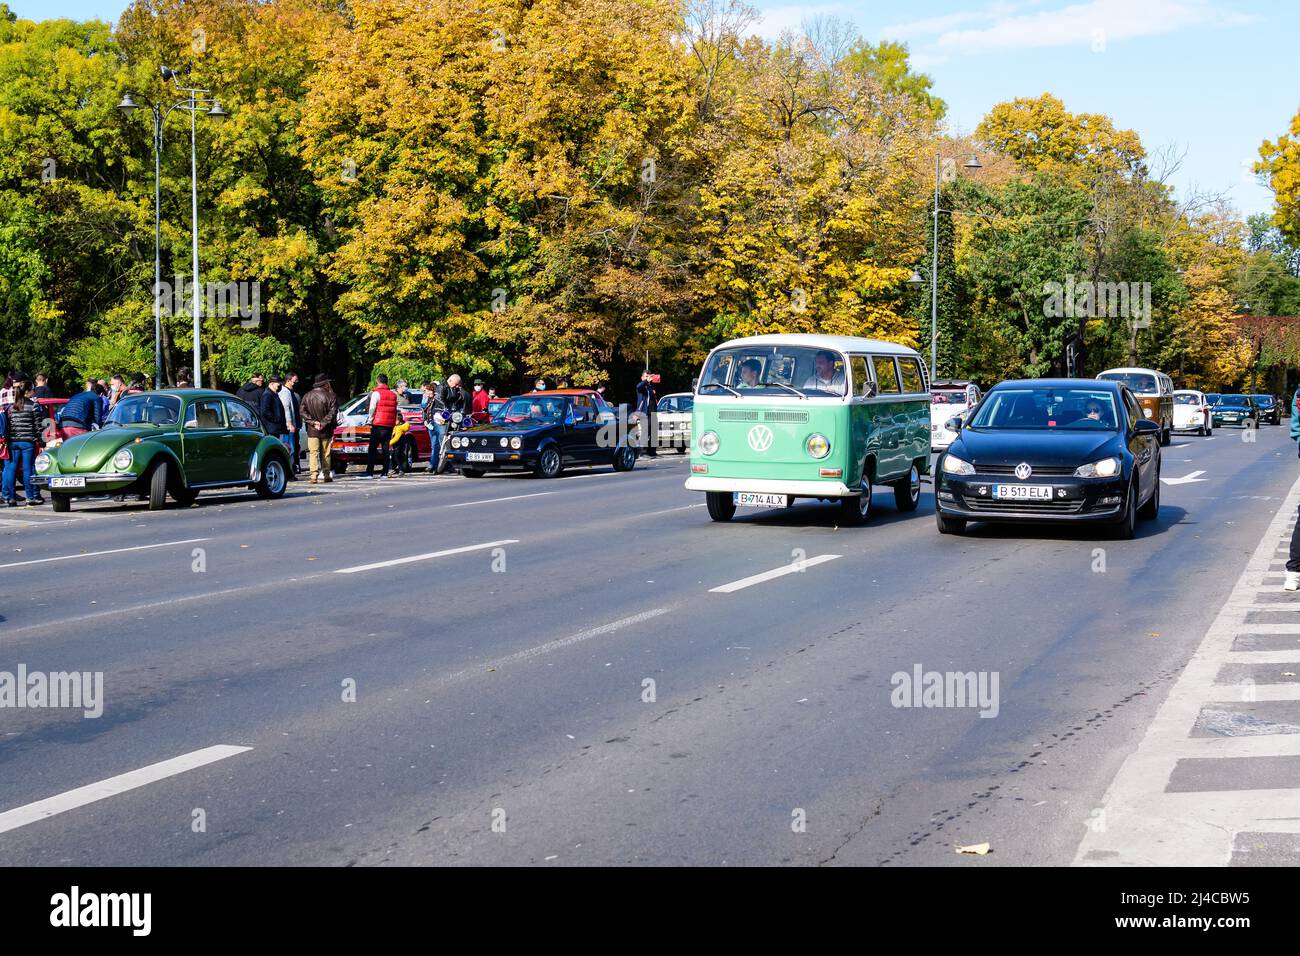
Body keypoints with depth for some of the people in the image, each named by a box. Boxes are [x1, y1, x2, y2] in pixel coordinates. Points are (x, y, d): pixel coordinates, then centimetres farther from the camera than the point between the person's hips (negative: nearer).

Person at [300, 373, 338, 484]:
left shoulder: (307, 396, 3)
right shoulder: (330, 396, -7)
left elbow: (302, 411, -3)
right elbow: (333, 412, -13)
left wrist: (313, 422, -7)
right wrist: (324, 423, -10)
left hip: (312, 430, 1)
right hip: (326, 431, -1)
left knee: (313, 453, 1)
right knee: (326, 454, 10)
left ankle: (314, 476, -10)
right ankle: (327, 476, 14)